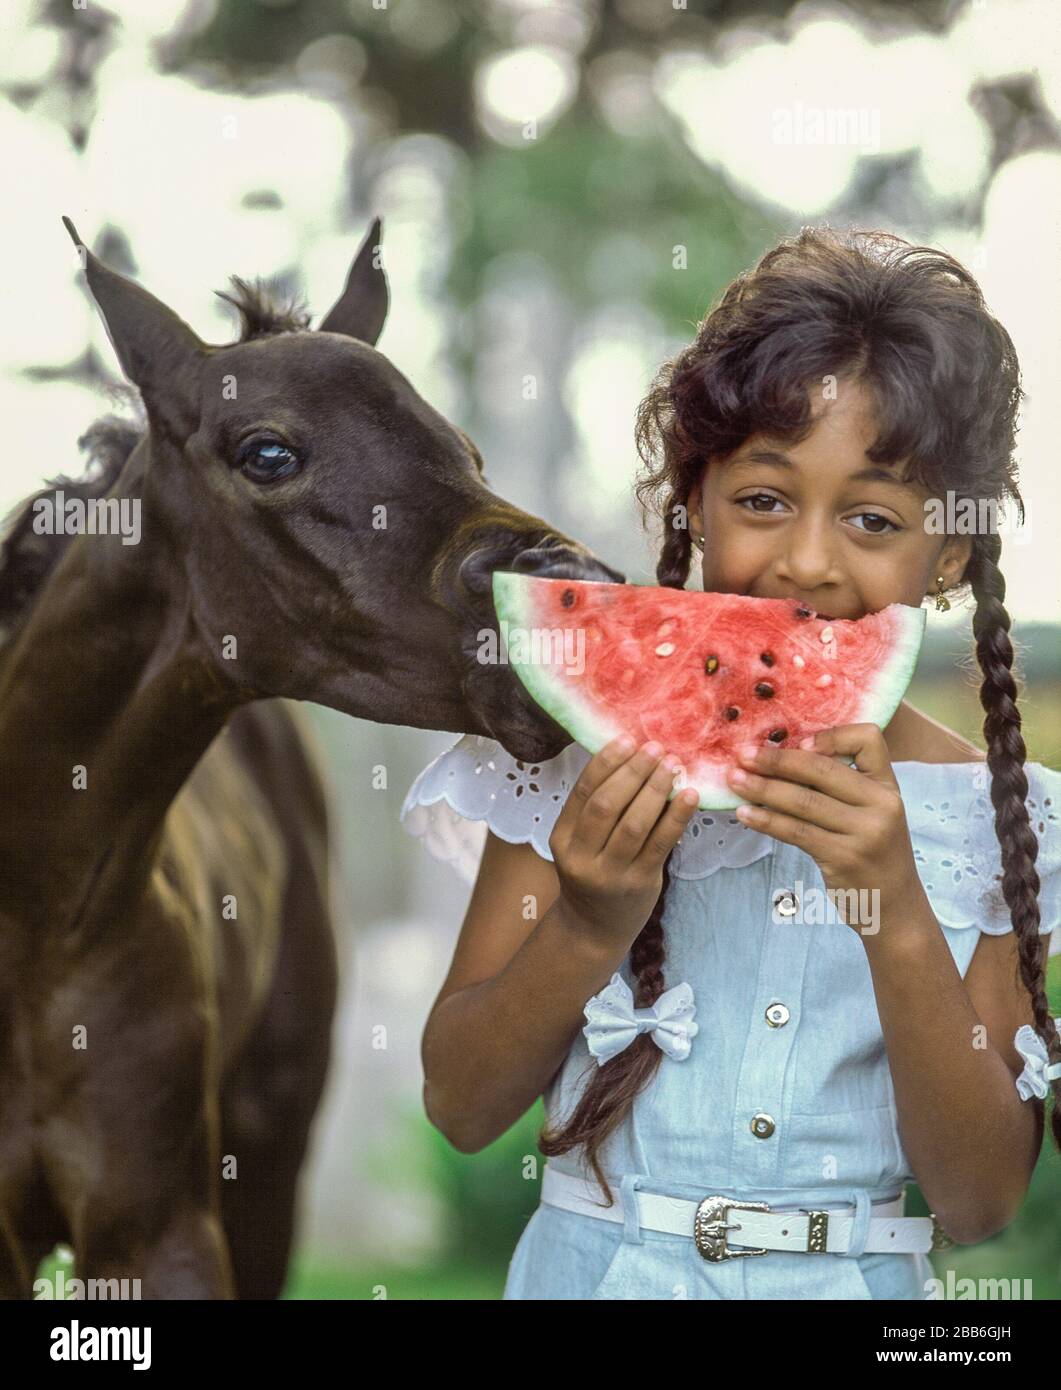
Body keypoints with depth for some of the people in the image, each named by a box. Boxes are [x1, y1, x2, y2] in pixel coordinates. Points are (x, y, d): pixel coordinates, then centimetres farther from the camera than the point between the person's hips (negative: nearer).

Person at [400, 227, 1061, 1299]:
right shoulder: (581, 747, -3)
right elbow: (459, 1109, -1)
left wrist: (900, 923, -18)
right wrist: (588, 931, -17)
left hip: (864, 1283, -1)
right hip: (597, 1264, 1)